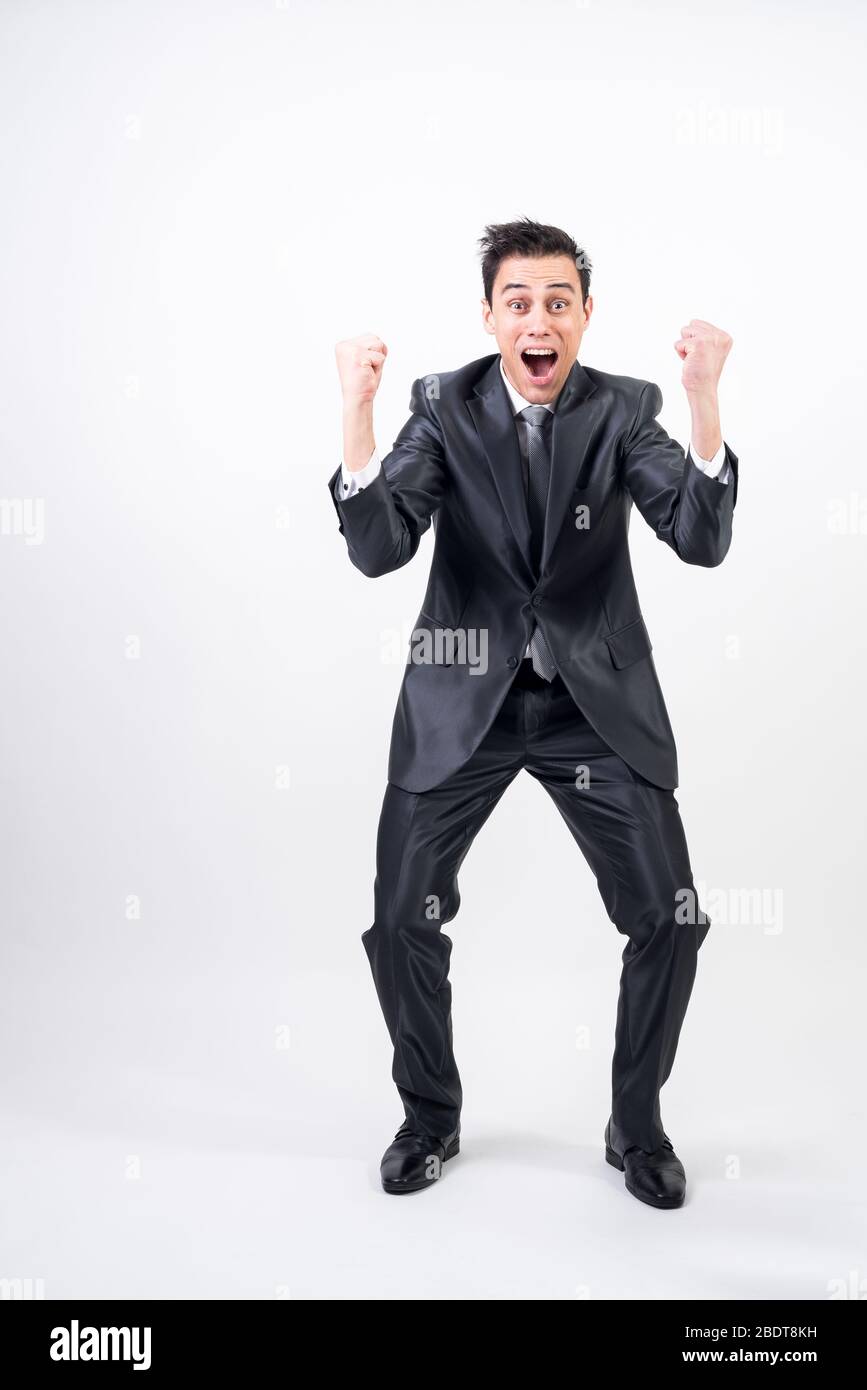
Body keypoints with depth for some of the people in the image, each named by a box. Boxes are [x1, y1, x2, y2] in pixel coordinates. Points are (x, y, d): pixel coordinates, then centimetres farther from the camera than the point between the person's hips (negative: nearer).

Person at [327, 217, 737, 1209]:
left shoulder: (625, 409, -5)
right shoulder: (444, 405, -6)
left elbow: (701, 541, -18)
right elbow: (378, 551, -18)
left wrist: (706, 400, -32)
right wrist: (356, 410, -31)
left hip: (598, 700, 1)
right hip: (462, 698, 0)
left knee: (671, 919, -2)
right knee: (401, 919, 0)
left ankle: (637, 1125, 23)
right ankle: (431, 1117, 27)